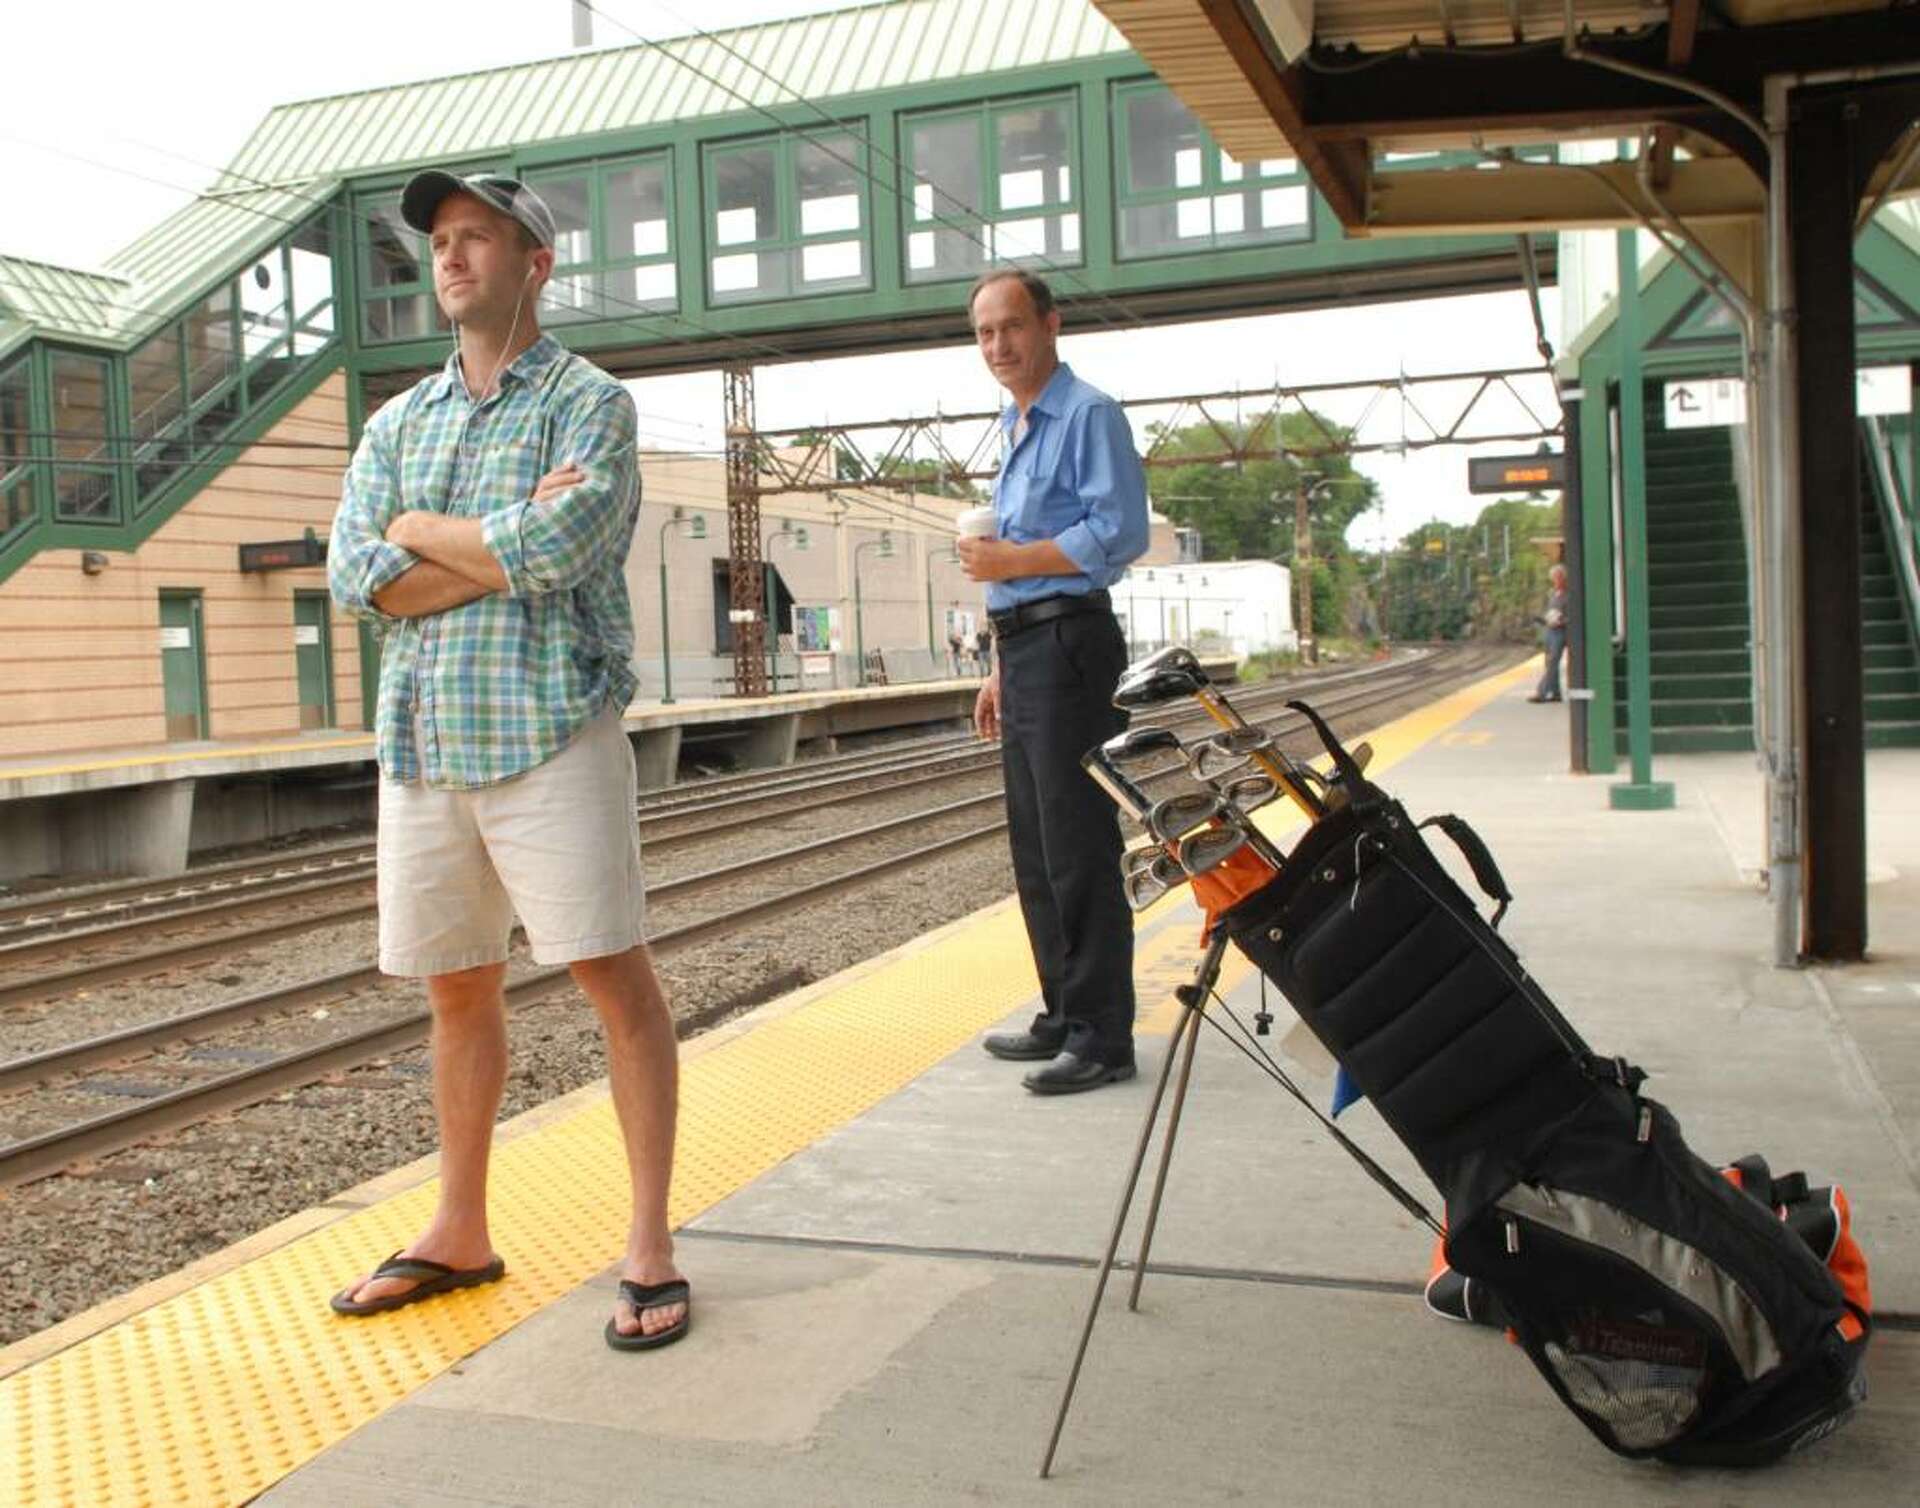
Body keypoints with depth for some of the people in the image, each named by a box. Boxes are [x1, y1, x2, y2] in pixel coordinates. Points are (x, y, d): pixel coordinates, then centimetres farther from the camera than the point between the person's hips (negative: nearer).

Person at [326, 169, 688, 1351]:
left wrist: (423, 530, -2)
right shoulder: (398, 424, 17)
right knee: (459, 989, 13)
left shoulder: (592, 403, 1)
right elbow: (355, 578, 2)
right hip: (422, 741, 6)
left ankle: (652, 1245, 4)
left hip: (551, 733, -5)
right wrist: (510, 543, -9)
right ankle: (461, 1234, 27)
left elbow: (559, 549, -17)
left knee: (615, 977, -5)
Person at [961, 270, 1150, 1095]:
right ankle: (1065, 1017, 23)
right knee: (1035, 850, 13)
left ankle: (1101, 1039, -2)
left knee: (1077, 851, -8)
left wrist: (1012, 560, -14)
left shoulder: (1088, 415, -7)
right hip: (1023, 653, 10)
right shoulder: (1016, 430, 22)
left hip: (1067, 647, -10)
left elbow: (1121, 532, -18)